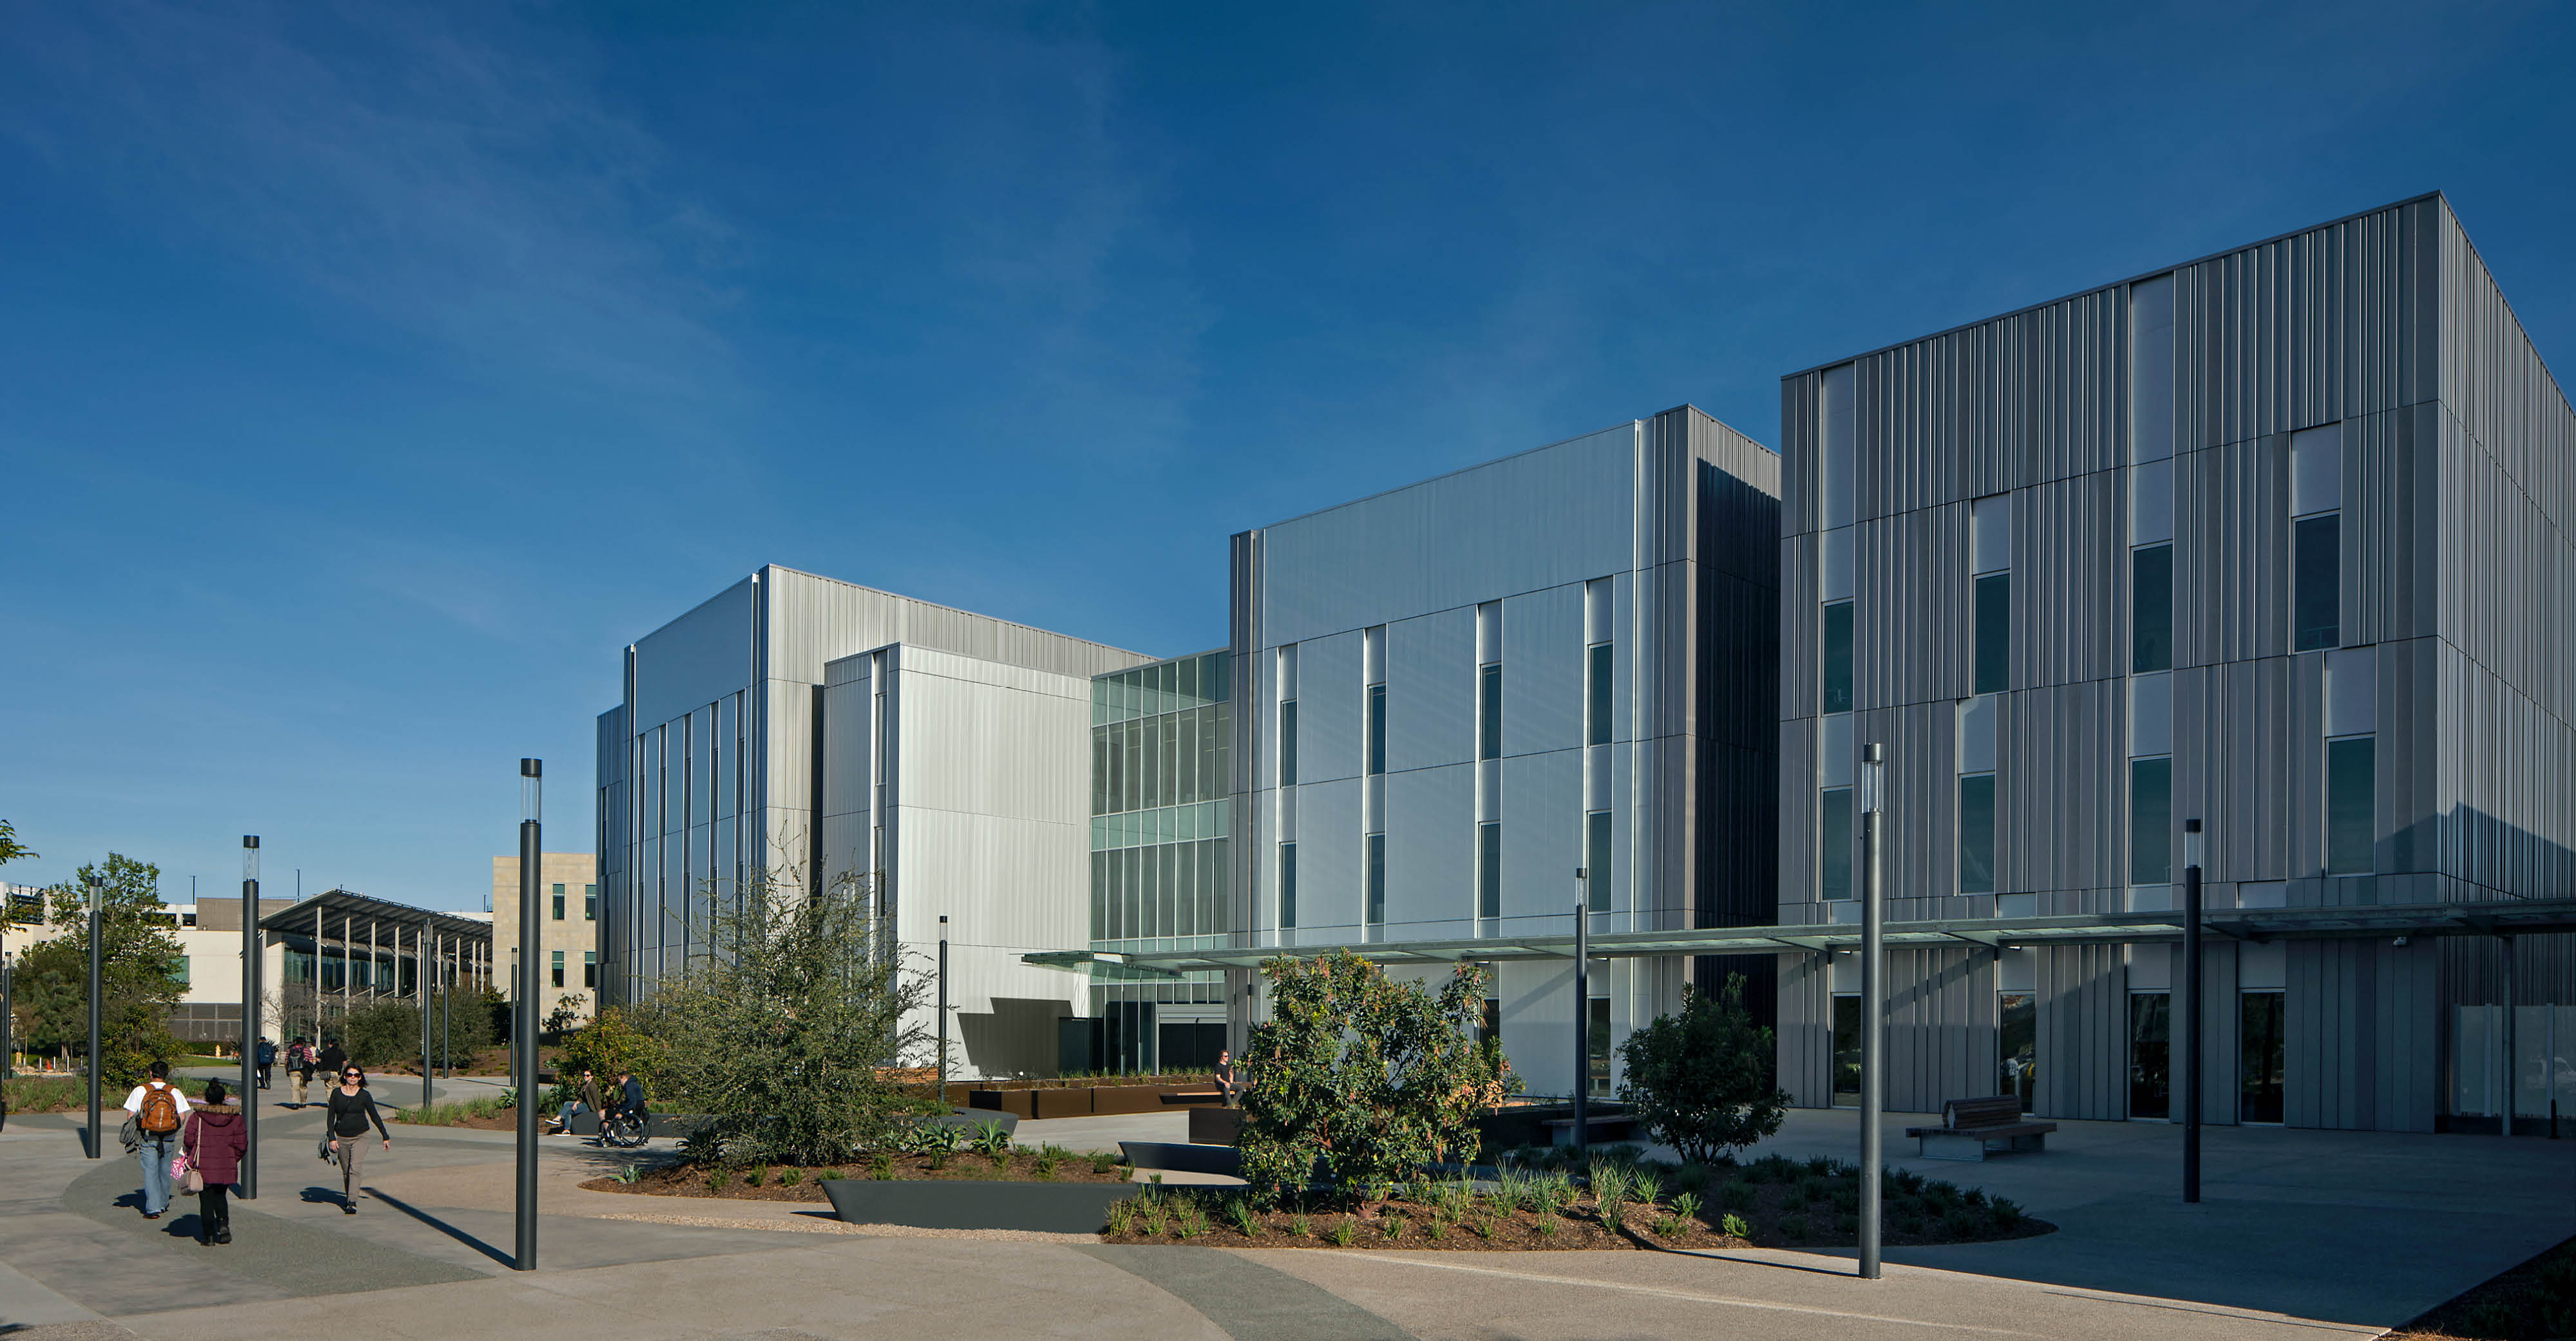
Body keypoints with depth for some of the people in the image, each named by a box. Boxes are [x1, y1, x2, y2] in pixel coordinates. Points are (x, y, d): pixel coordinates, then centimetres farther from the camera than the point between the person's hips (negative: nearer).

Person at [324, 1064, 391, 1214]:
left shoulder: (365, 1095, -3)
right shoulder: (336, 1093, 0)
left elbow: (375, 1117, 5)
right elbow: (331, 1117, 3)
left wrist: (386, 1137, 9)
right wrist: (332, 1138, -6)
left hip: (360, 1137, -2)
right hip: (342, 1138, 2)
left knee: (355, 1169, -16)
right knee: (346, 1172, 11)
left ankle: (352, 1203, -20)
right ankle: (348, 1198, 31)